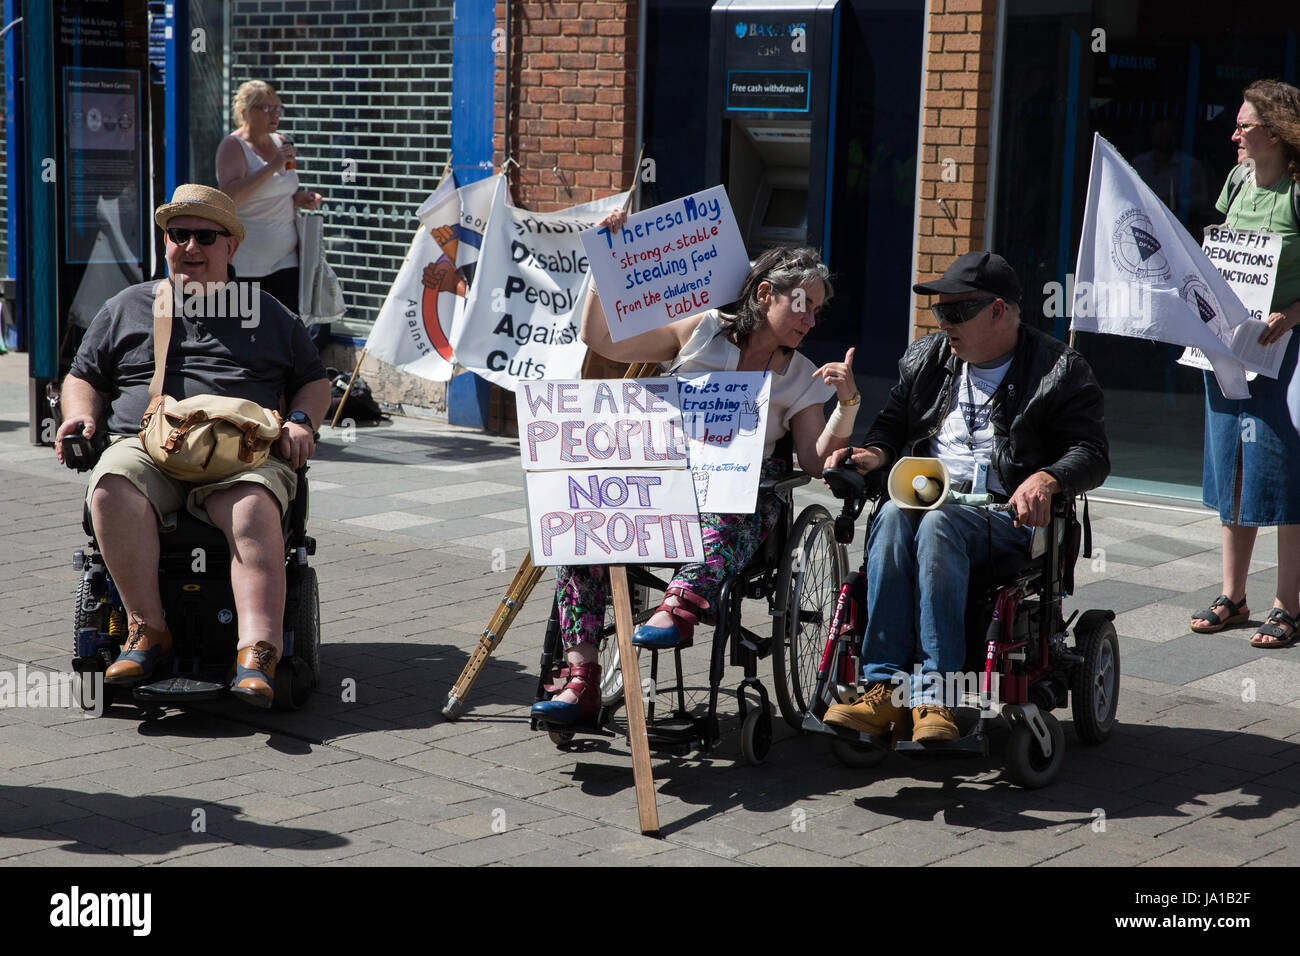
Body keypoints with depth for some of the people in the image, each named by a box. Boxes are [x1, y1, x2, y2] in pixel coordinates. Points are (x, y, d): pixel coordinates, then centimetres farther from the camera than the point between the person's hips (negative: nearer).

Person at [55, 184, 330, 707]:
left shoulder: (269, 314, 24)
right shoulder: (126, 307, 25)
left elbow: (314, 381, 27)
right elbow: (84, 377, 28)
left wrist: (300, 421, 5)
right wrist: (80, 412, 5)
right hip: (144, 444, 1)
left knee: (255, 510, -37)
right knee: (112, 489, -36)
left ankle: (258, 653, -46)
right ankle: (148, 627, -29)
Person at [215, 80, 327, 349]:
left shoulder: (281, 143, 13)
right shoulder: (233, 146, -7)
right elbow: (230, 195, -23)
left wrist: (297, 199, 6)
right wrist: (273, 166, -24)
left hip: (285, 257, 6)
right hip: (244, 263, -6)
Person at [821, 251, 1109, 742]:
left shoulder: (1059, 370, 4)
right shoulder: (925, 359, 20)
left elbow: (1092, 454, -3)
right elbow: (892, 423, 27)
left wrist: (1047, 478, -25)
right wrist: (876, 452, 2)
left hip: (1003, 513, -4)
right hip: (923, 494, 4)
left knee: (938, 524, -37)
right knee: (892, 517, -33)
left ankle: (934, 696, -40)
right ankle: (884, 687, -39)